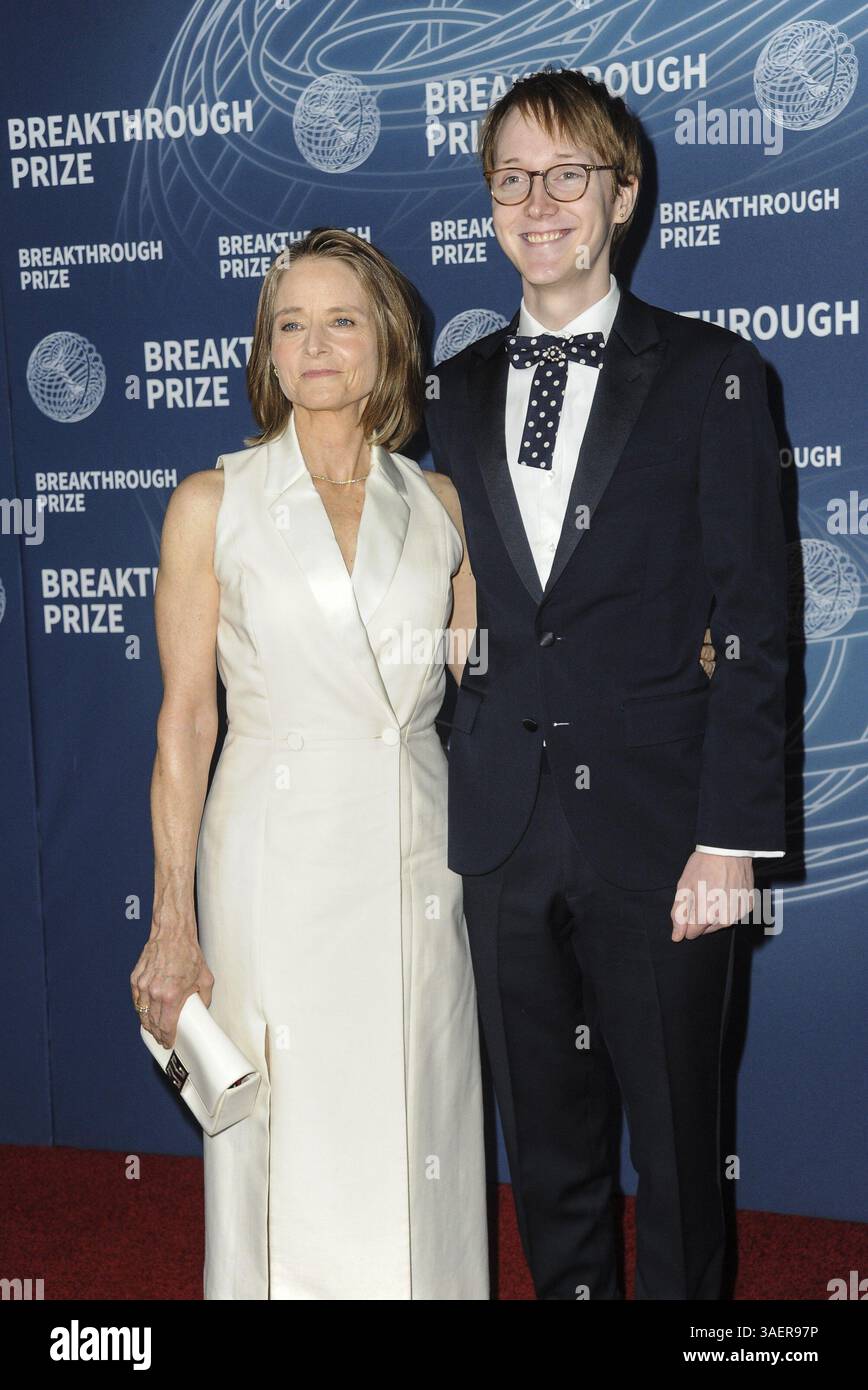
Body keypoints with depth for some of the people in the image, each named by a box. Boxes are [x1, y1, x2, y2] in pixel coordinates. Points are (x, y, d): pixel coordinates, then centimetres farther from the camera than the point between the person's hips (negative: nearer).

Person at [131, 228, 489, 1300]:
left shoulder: (438, 505, 7)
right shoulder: (212, 503, -1)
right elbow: (185, 722, -3)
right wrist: (172, 920, -7)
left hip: (417, 856, 3)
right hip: (277, 859, -2)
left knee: (416, 1140, 10)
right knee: (291, 1151, 5)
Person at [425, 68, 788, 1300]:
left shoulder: (711, 375, -2)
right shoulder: (456, 393, 11)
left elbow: (752, 623, -6)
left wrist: (732, 835, -12)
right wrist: (452, 802, 3)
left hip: (659, 828, -3)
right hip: (506, 830, 4)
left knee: (677, 1141, 9)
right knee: (546, 1141, 15)